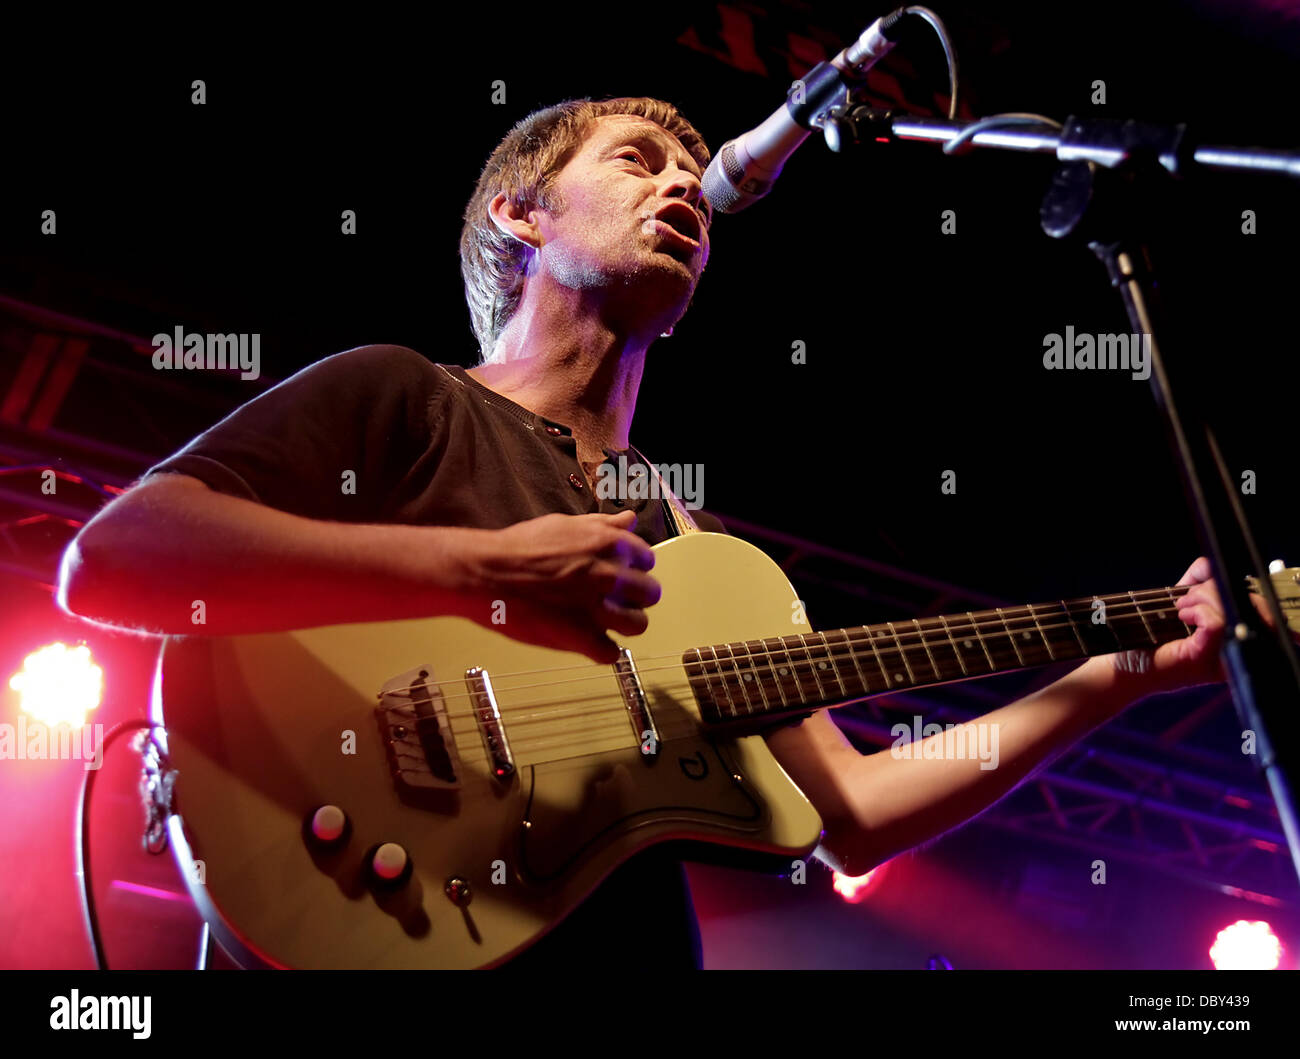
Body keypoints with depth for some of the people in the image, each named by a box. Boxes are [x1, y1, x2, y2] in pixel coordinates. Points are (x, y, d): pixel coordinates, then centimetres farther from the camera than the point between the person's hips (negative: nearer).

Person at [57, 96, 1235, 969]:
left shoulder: (685, 537, 18)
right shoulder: (400, 397, 3)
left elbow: (849, 815, 14)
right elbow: (108, 559, -11)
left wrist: (1125, 673, 11)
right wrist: (480, 567, -17)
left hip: (630, 935, 5)